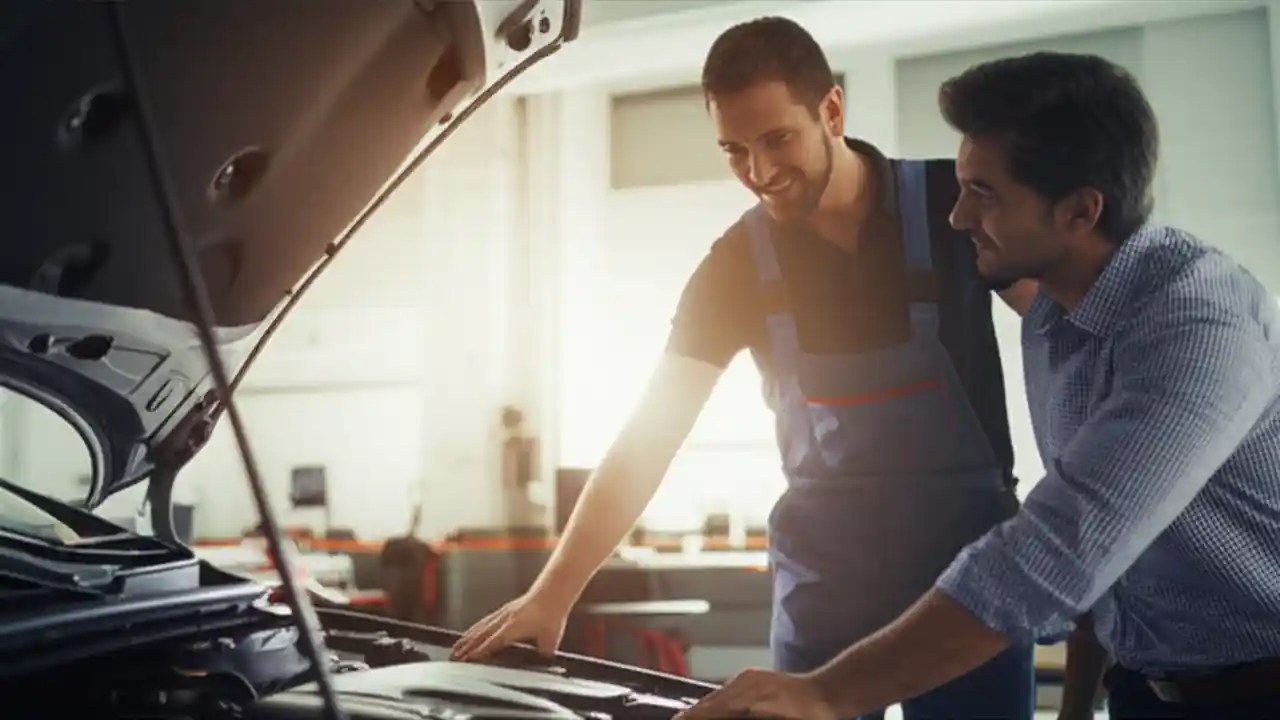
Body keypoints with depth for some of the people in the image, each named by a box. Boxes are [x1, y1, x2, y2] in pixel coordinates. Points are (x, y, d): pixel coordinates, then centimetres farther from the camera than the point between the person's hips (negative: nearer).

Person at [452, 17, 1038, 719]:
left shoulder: (955, 203, -6)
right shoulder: (735, 267, -2)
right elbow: (648, 438, -5)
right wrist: (552, 592, -12)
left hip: (972, 551, -1)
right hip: (826, 562, 1)